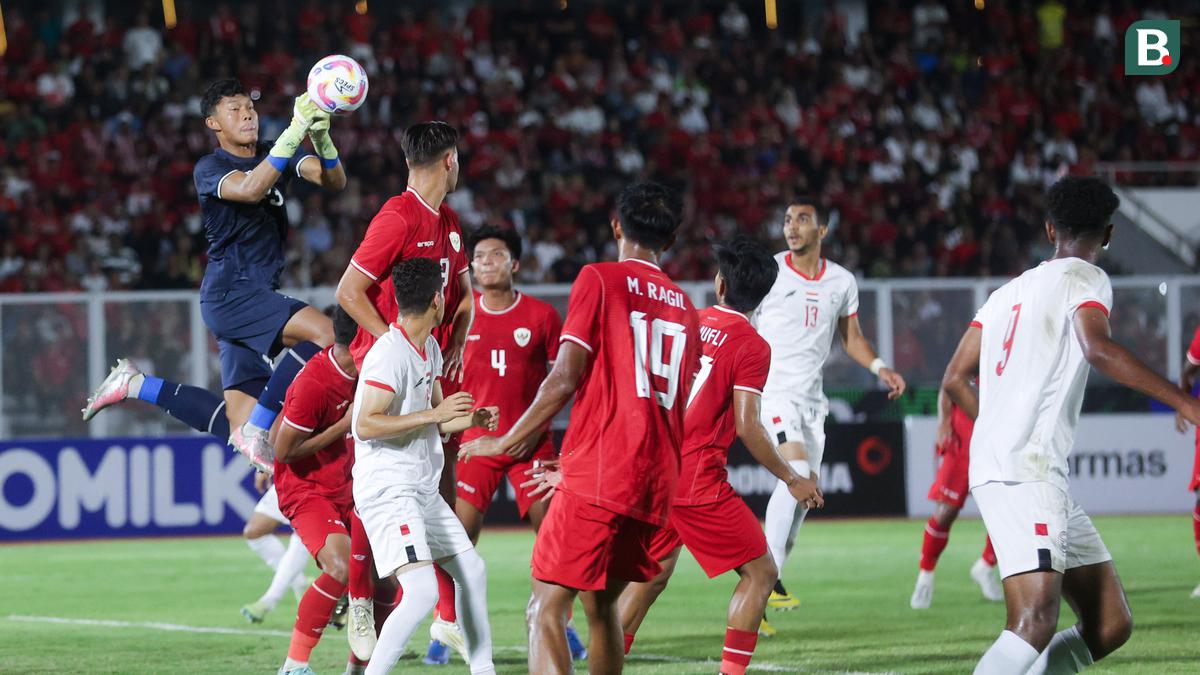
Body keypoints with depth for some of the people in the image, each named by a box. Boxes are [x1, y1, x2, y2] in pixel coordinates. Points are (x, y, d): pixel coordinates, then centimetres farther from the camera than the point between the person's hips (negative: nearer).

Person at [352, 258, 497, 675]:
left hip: (423, 491, 10)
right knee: (422, 591, -22)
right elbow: (366, 424, -24)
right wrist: (435, 413, -23)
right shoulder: (391, 352, -18)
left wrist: (470, 419, 5)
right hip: (387, 490, -10)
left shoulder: (430, 348, 13)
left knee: (472, 571, 18)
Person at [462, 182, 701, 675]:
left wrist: (505, 442, 1)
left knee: (546, 609, -10)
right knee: (601, 602, 22)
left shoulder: (599, 280, -1)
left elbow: (565, 379, -10)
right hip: (657, 482, 7)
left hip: (597, 477, -7)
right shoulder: (684, 306, 18)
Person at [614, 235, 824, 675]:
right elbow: (747, 427, -15)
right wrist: (792, 481, -5)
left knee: (653, 574, 22)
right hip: (699, 482, -7)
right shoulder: (751, 347, -9)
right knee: (760, 573, 3)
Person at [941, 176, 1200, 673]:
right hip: (1026, 475, -9)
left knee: (1110, 626, 7)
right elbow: (1098, 349, -22)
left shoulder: (1009, 292, 22)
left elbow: (955, 380, 23)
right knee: (1036, 623, -22)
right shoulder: (1085, 279, -1)